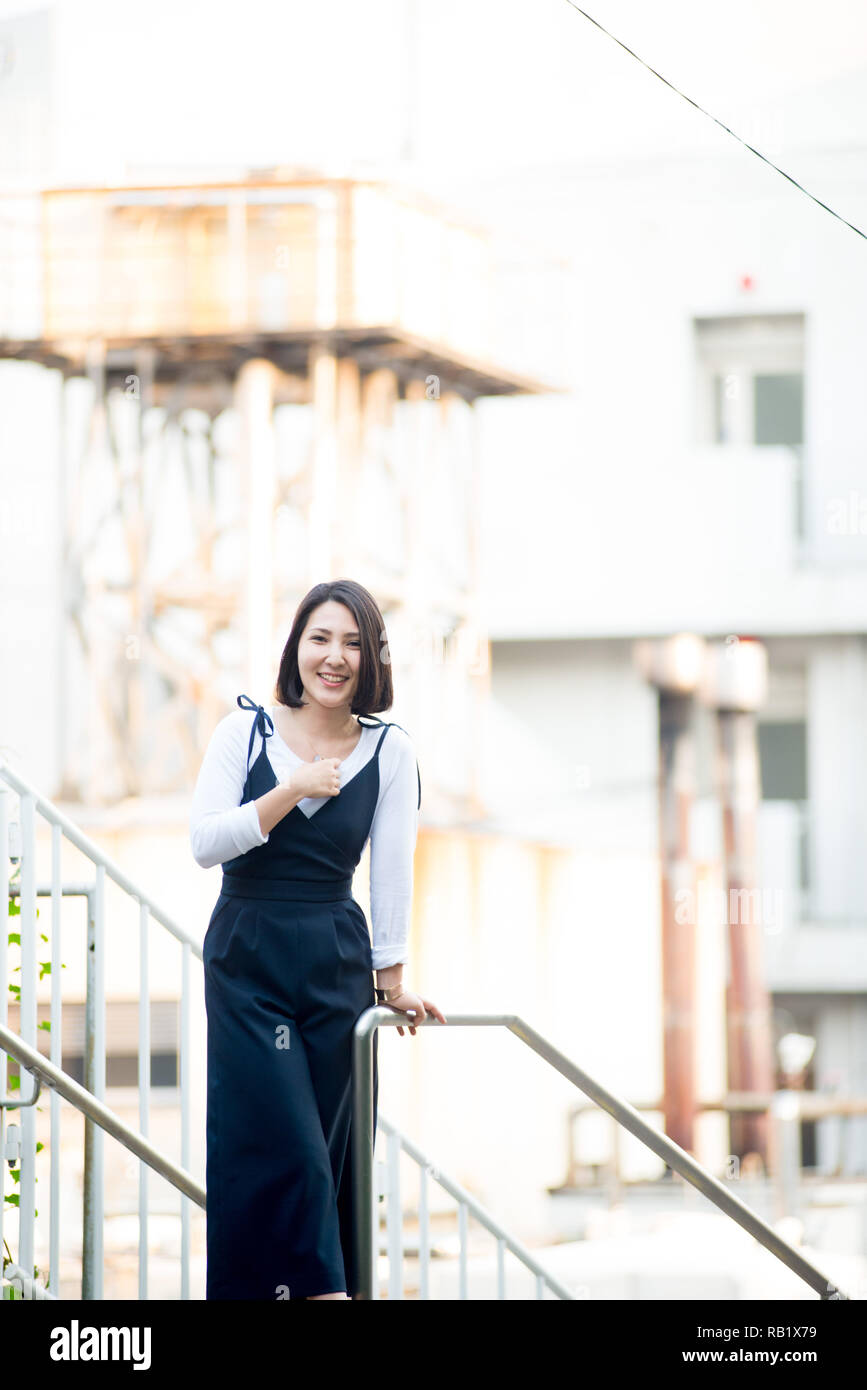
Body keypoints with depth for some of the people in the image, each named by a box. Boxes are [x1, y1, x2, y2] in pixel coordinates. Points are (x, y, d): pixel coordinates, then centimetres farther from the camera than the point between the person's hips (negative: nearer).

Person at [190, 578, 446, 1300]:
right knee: (281, 1143, -12)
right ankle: (321, 1292, -12)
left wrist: (391, 977, 3)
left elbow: (391, 870, 4)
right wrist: (294, 789, -15)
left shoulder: (390, 752, 4)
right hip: (247, 964, -2)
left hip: (338, 967, 2)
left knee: (330, 1153, 0)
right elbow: (206, 843, -7)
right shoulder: (245, 732, 1)